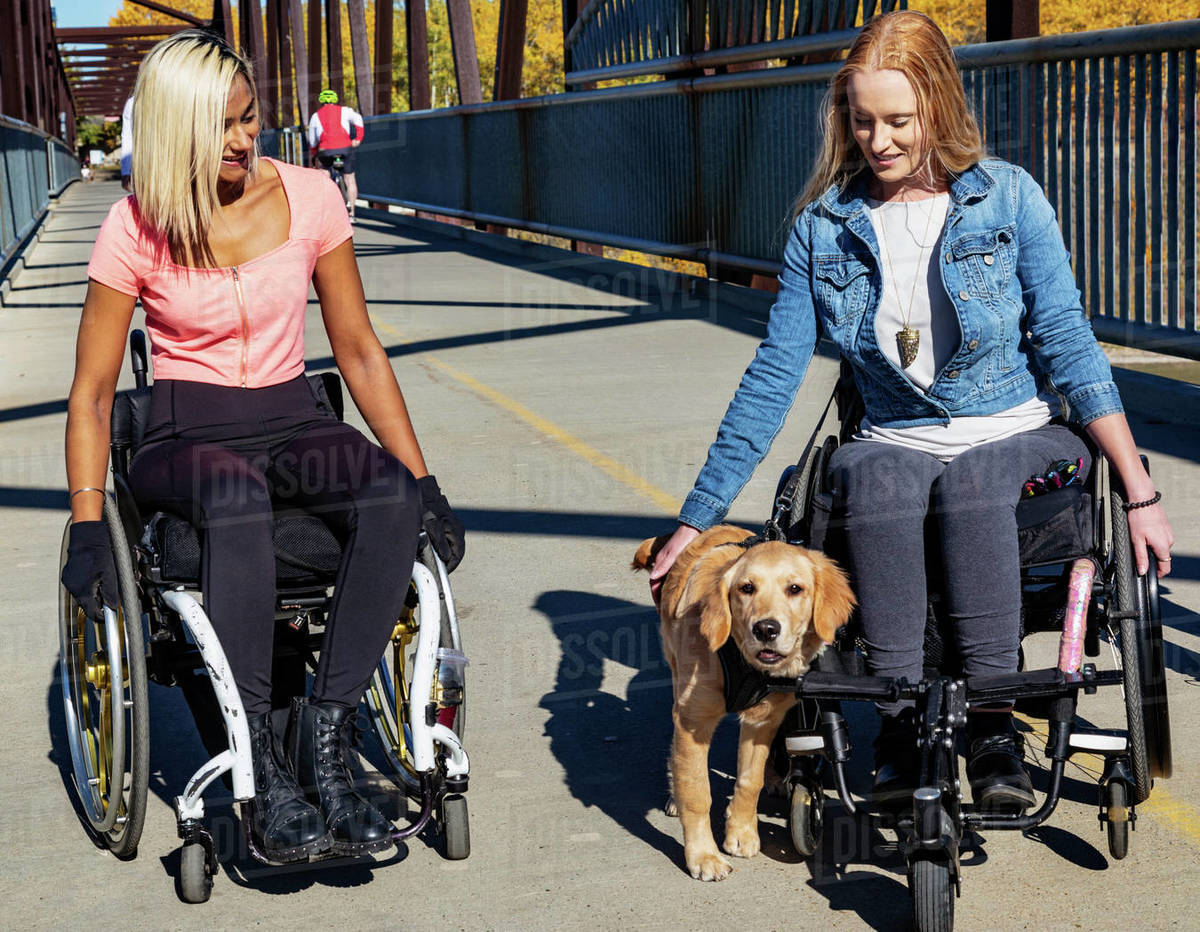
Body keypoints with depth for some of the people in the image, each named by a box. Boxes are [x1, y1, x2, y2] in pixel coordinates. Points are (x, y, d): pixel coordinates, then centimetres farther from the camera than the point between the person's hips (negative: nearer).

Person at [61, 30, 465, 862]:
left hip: (293, 423, 3)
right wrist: (87, 525, -13)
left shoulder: (309, 198, 0)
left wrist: (424, 482, -1)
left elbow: (359, 352, 6)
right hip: (184, 436, -2)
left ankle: (324, 744, -30)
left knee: (392, 494, -32)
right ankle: (264, 770, -35)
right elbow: (93, 392, -1)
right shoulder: (136, 230, -5)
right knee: (236, 492, -40)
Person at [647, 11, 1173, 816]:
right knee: (874, 480, -34)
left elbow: (1067, 345, -2)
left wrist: (1140, 492, -5)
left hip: (1014, 435, -1)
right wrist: (699, 515, 3)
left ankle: (992, 729, -31)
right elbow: (773, 377, 5)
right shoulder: (824, 226, 3)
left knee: (971, 484, -36)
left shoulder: (1009, 198, -2)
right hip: (896, 440, 2)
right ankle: (899, 724, -30)